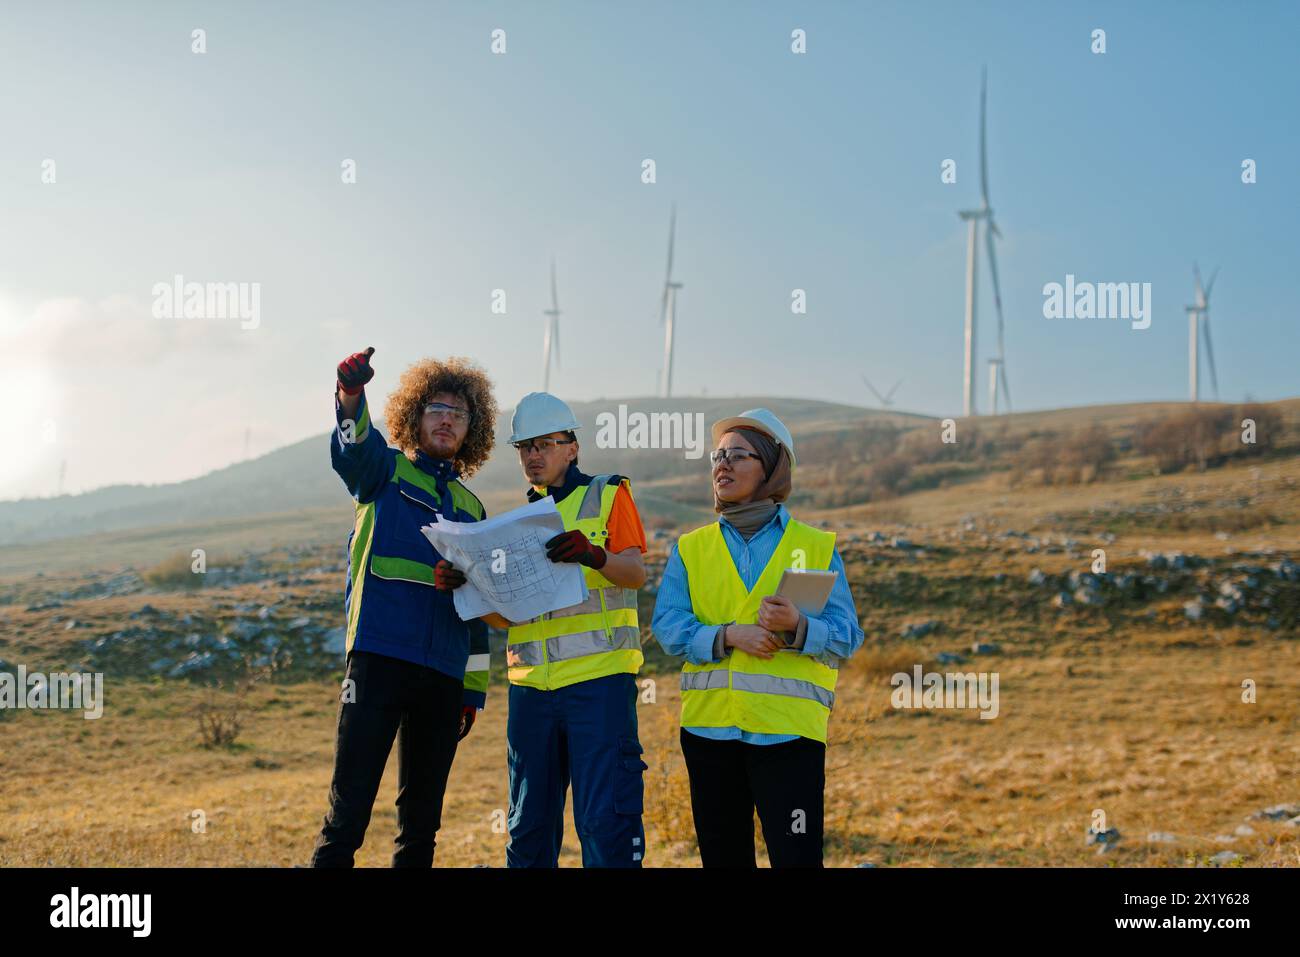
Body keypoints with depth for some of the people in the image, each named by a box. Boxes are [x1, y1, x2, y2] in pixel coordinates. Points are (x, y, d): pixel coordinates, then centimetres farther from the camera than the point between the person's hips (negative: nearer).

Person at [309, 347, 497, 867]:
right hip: (380, 657, -5)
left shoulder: (469, 507, 20)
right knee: (350, 806, -10)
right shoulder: (385, 471, 8)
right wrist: (351, 393, -39)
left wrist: (474, 690, 18)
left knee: (422, 817, 9)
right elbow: (353, 444, -17)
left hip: (444, 675, 5)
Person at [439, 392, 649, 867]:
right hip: (531, 685, 5)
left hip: (598, 679, -5)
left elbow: (636, 573, -9)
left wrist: (593, 555, -29)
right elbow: (504, 614, 16)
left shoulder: (608, 495, 7)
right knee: (528, 825, 8)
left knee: (604, 819, -10)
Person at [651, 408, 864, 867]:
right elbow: (668, 626, -1)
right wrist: (729, 635, -17)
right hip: (709, 723, 3)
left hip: (789, 728, -3)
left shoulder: (817, 547, 6)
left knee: (797, 856, -9)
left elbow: (847, 636, -2)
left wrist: (798, 627, -22)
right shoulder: (689, 549, 11)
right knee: (722, 858, 11)